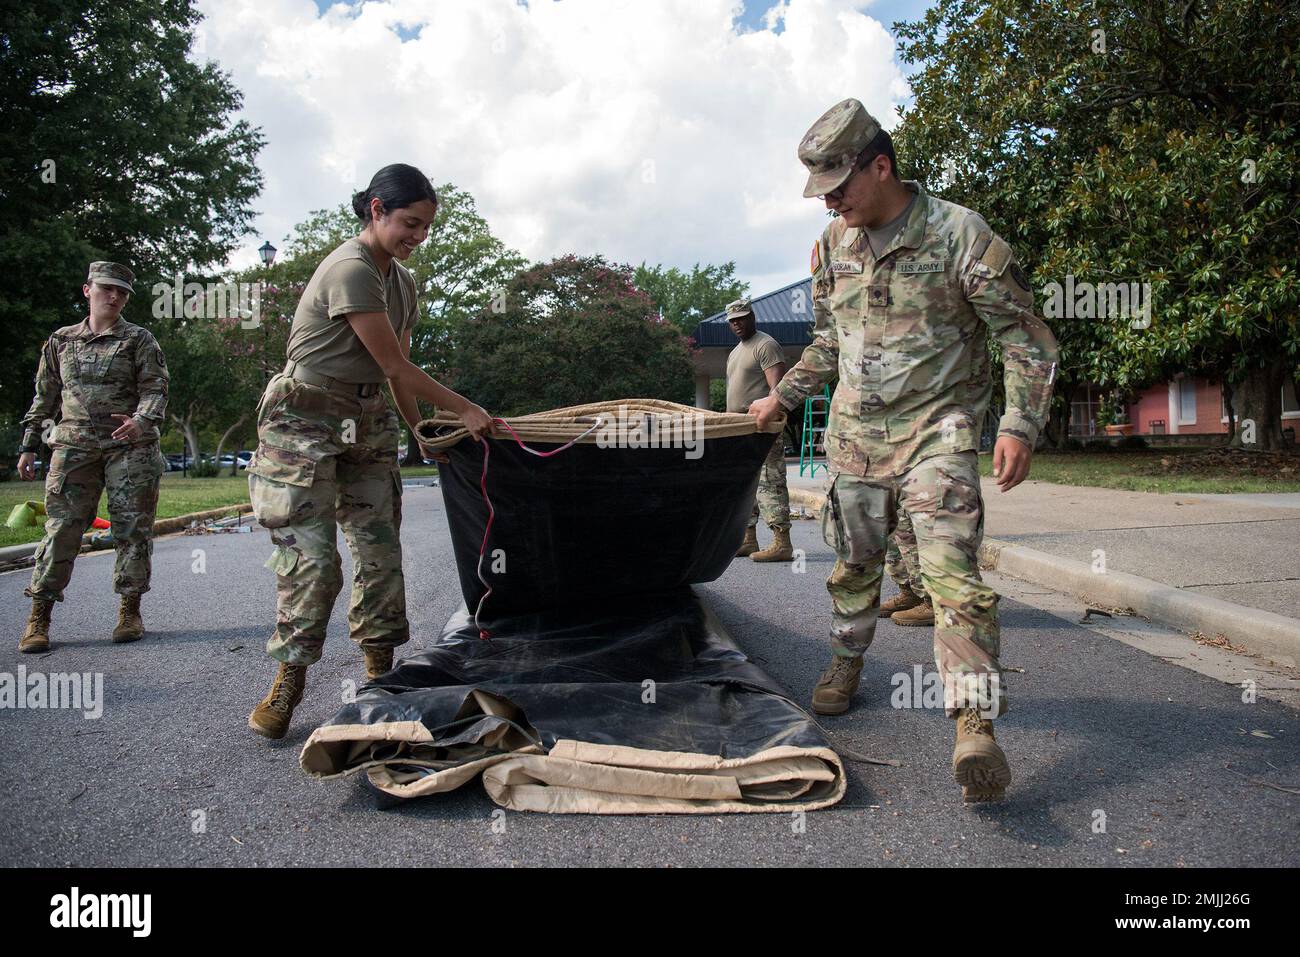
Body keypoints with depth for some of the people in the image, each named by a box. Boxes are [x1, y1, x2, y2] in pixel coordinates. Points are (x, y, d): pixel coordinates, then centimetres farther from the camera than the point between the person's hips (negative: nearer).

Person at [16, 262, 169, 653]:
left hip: (129, 445, -1)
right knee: (61, 527, -3)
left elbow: (156, 386, -4)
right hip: (73, 444, 2)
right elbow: (44, 397, 19)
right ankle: (38, 617, 1)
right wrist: (29, 446, 14)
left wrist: (142, 420, -24)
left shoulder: (139, 339, 7)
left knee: (132, 528, 0)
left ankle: (129, 610, 10)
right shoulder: (61, 341, 16)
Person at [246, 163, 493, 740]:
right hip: (306, 419, -8)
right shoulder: (350, 269, -17)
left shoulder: (402, 279, 11)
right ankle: (287, 686, 3)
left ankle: (380, 672, 12)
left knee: (381, 549, 3)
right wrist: (464, 410, -12)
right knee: (311, 556, -10)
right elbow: (395, 366, -17)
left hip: (366, 421, 8)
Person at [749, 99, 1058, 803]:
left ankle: (975, 724, -15)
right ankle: (846, 662, 36)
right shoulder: (833, 244, 7)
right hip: (855, 429, 5)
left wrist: (1020, 425, -17)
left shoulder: (958, 234, -10)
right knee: (854, 559, 13)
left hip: (935, 428, -5)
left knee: (950, 567, -15)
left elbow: (1024, 334, -8)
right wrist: (782, 397, 19)